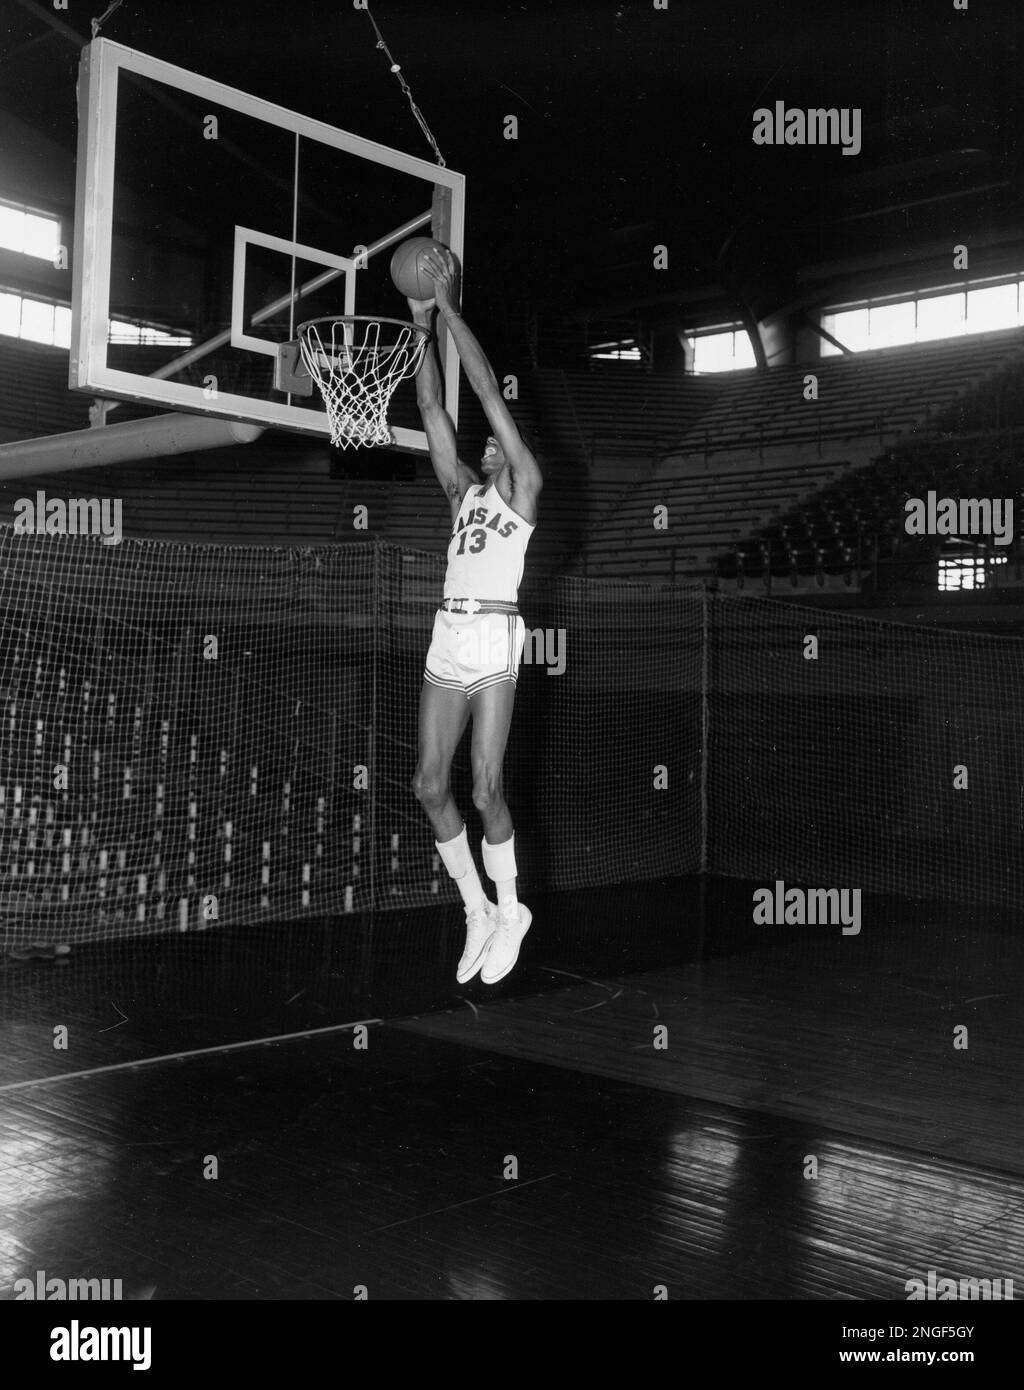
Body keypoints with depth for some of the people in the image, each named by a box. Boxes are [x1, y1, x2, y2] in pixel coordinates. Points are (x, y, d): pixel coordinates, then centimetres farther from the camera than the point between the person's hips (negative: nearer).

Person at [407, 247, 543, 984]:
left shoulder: (524, 487, 3)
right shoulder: (464, 489, 20)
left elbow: (490, 390, -1)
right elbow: (433, 407, 18)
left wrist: (450, 306, 1)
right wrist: (422, 322, 15)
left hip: (494, 637, -7)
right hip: (448, 638, 7)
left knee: (486, 788, -8)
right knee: (430, 783, 3)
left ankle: (511, 910, 12)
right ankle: (478, 912, 16)